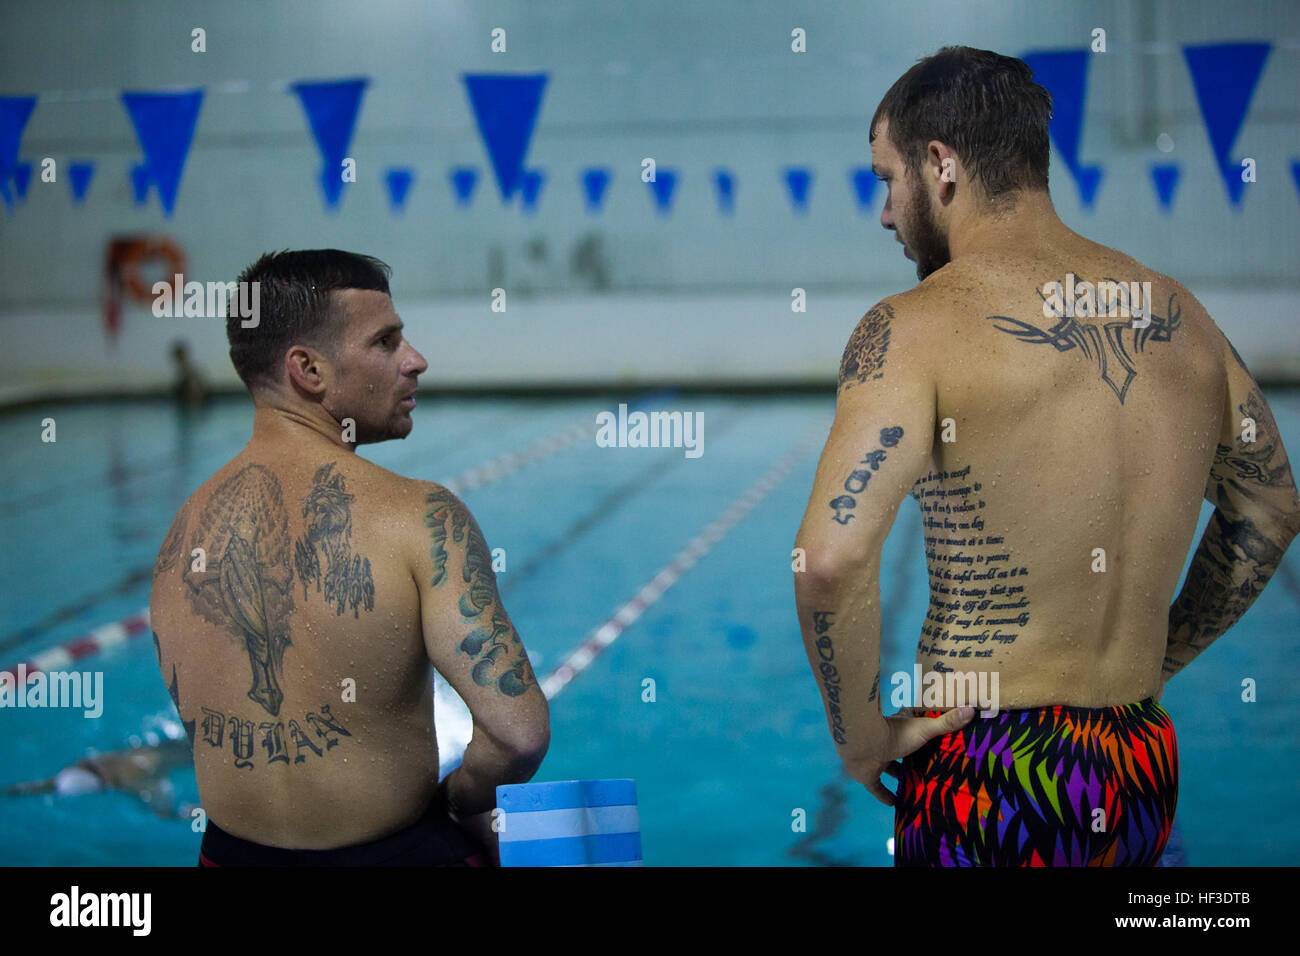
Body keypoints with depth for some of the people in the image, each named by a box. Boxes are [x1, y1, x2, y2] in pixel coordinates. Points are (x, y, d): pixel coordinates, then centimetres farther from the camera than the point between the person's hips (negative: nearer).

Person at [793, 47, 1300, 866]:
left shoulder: (916, 329, -13)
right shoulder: (1177, 314, 7)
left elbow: (831, 560, -24)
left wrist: (859, 735, -9)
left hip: (991, 773, -6)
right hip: (1149, 767, 6)